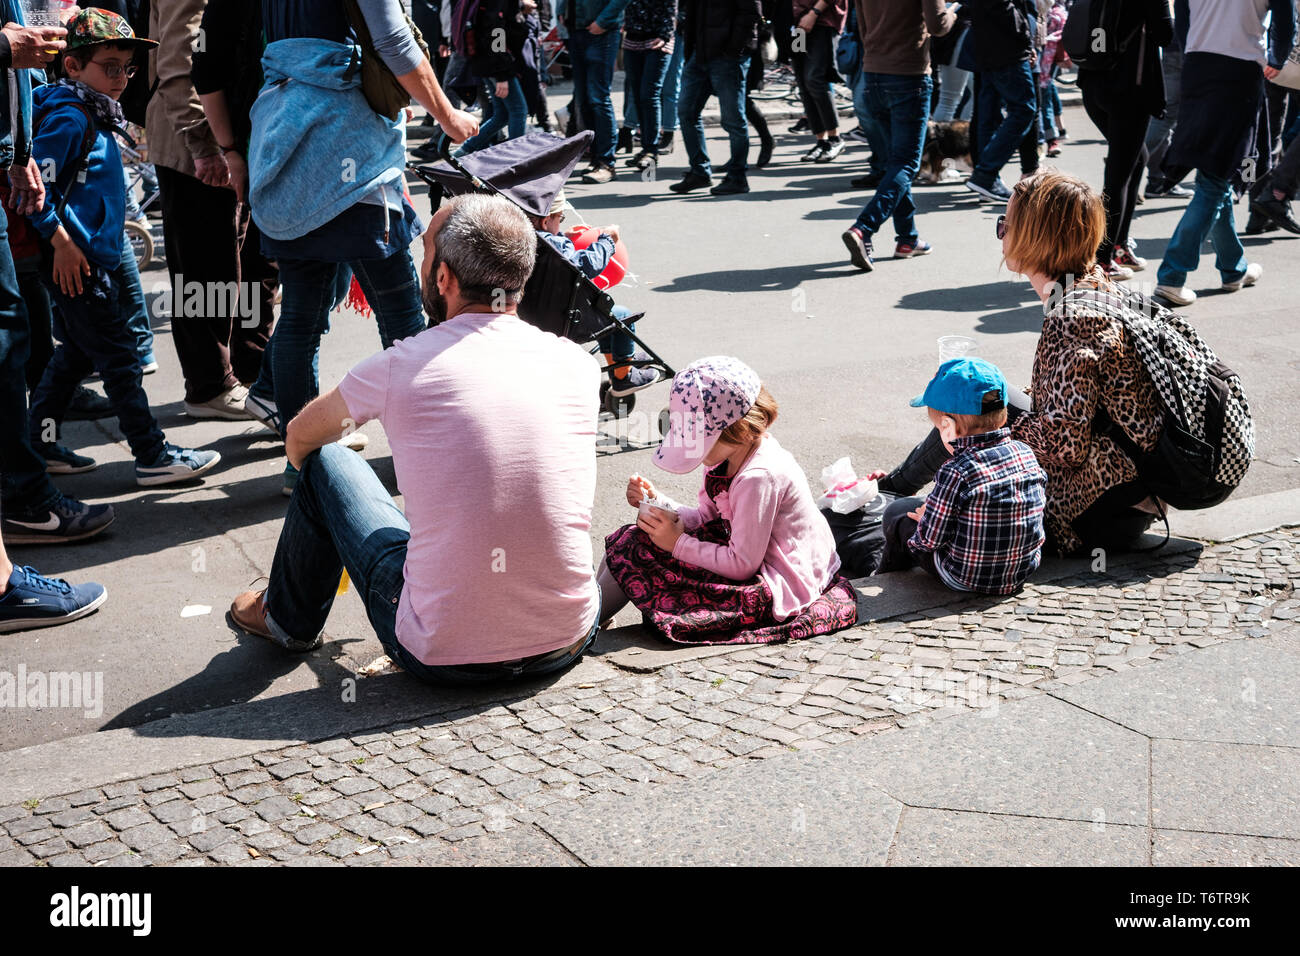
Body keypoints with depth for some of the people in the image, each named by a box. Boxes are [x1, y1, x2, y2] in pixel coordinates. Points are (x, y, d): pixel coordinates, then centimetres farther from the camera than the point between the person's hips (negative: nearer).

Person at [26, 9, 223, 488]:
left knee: (78, 353, 18)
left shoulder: (93, 115, 15)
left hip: (97, 259, 10)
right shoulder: (69, 117, -15)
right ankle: (153, 457, 2)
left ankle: (38, 443, 27)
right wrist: (60, 239, -21)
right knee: (120, 360, -4)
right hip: (76, 263, -10)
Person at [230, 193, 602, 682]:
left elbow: (300, 437, 12)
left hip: (445, 656, -3)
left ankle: (288, 617, 39)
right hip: (570, 643, 3)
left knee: (325, 461, 15)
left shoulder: (400, 367, -10)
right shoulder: (577, 363, -1)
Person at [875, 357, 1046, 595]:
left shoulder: (956, 473, -27)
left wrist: (927, 518, 6)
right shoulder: (1025, 453, -6)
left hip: (969, 580, -7)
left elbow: (929, 539, -18)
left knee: (897, 513, 15)